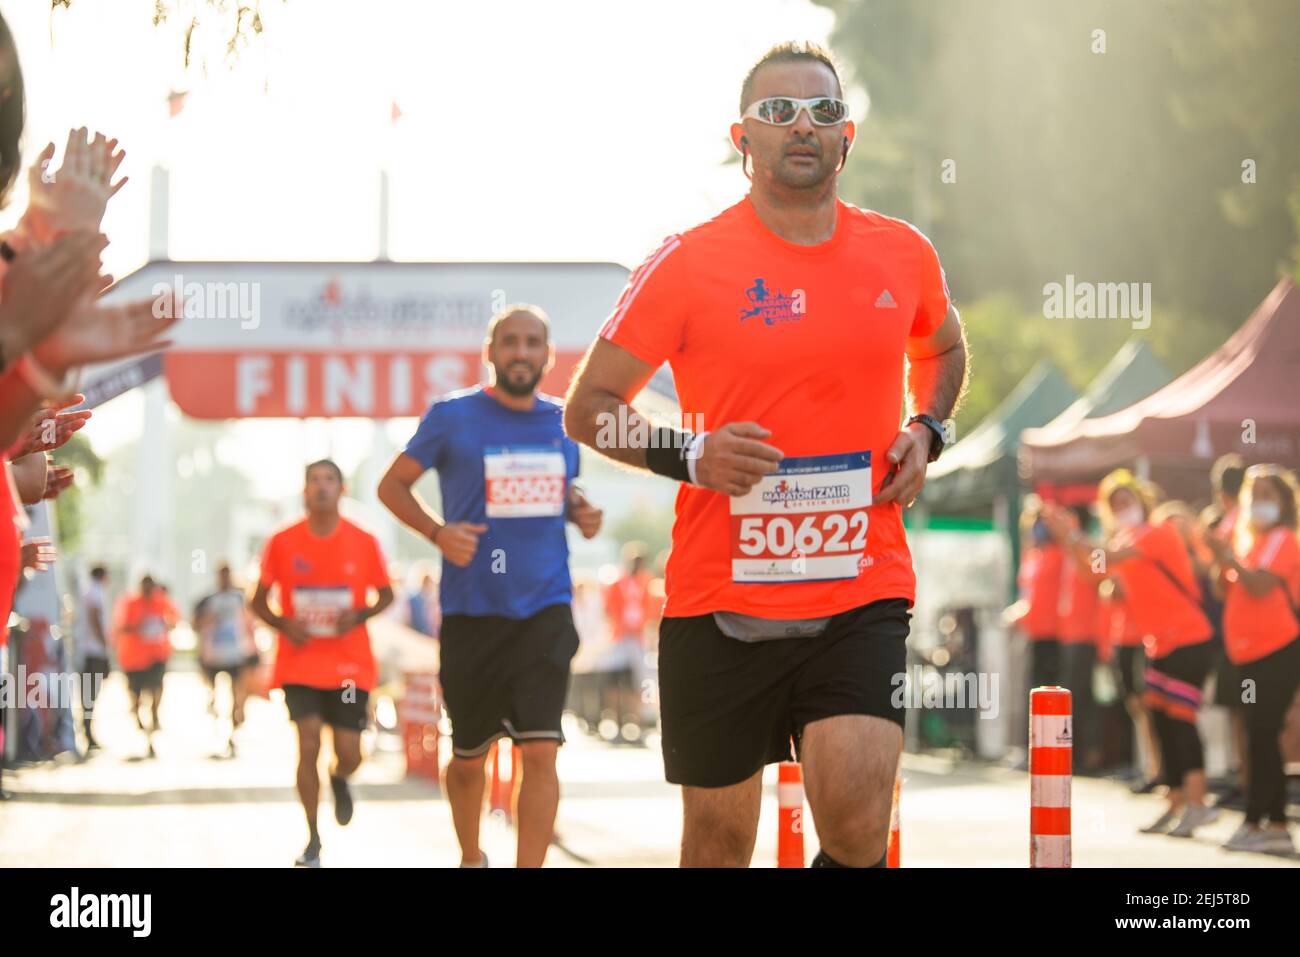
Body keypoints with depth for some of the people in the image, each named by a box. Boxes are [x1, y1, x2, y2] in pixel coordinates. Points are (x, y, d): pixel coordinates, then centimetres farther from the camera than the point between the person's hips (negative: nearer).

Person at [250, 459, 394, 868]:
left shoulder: (364, 542, -3)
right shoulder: (282, 542, -2)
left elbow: (385, 593, 9)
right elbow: (259, 600, 7)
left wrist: (360, 615, -11)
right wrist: (283, 624, -13)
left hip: (350, 664, 0)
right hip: (299, 662, 0)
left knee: (349, 754, -2)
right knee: (308, 744, -12)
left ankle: (339, 779, 38)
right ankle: (312, 839, 4)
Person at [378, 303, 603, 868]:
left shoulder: (564, 422, 8)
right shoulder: (451, 416, -3)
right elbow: (392, 485, 5)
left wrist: (582, 512, 3)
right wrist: (436, 531, -13)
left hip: (545, 610, 2)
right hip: (471, 611, -1)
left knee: (540, 752, -13)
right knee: (469, 756, 11)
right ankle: (470, 858, 36)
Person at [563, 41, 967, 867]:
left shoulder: (905, 256, 6)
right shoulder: (688, 264, -4)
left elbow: (944, 349, 28)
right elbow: (589, 408, 1)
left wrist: (926, 430, 8)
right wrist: (687, 455, -16)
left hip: (862, 596, 1)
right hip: (718, 603, -1)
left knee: (857, 826, -18)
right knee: (719, 843, 7)